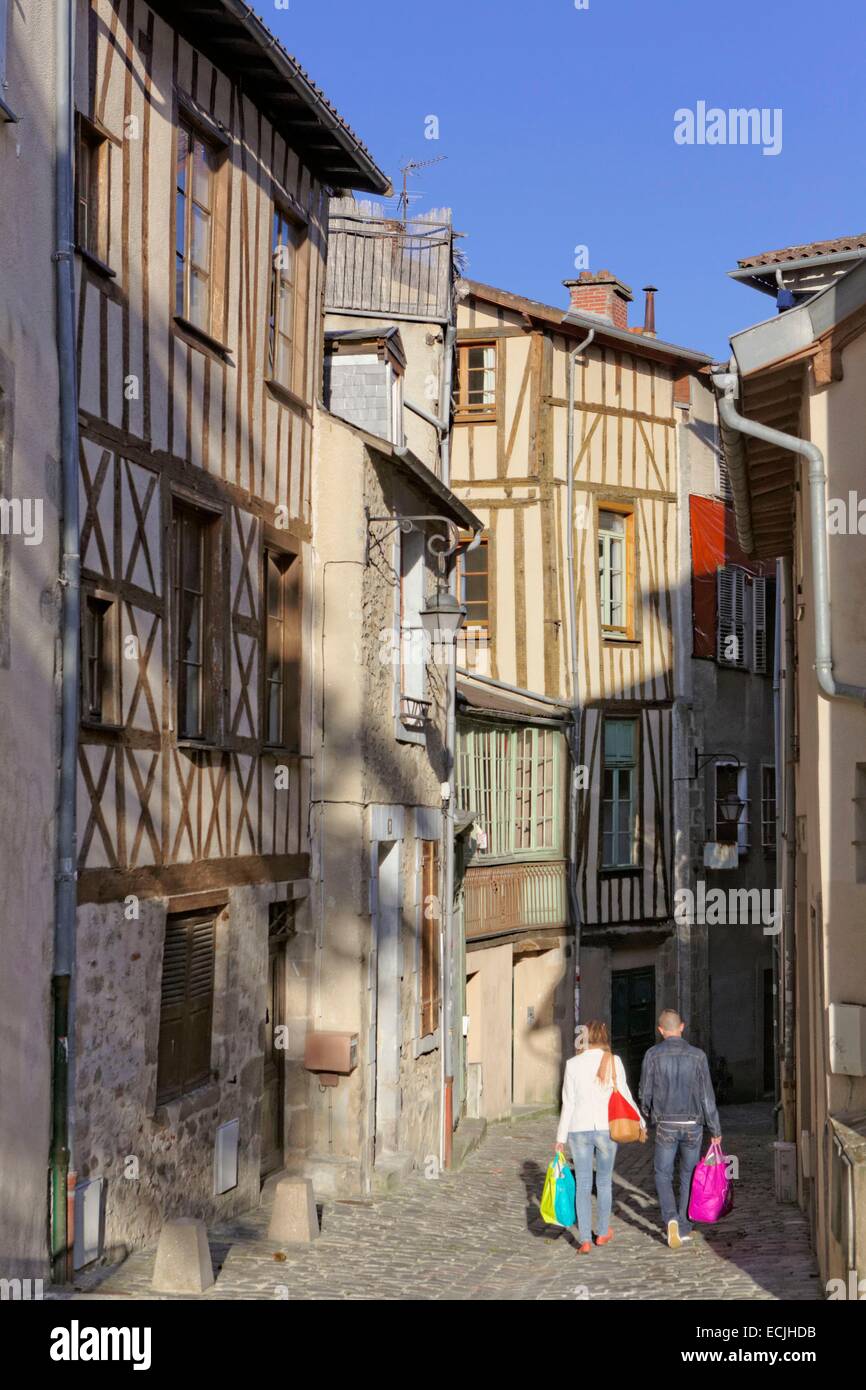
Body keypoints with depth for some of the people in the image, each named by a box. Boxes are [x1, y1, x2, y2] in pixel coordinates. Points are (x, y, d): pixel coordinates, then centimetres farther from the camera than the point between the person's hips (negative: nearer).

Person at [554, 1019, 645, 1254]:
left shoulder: (573, 1064, -4)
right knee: (604, 1182, 18)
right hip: (606, 1128, 0)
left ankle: (585, 1239, -1)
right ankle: (603, 1232, 29)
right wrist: (640, 1123, 13)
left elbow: (568, 1103, -3)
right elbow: (624, 1096, -1)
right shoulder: (613, 1061, -5)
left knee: (582, 1185, 6)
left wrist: (561, 1137, 4)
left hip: (579, 1130, 0)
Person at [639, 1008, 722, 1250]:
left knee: (663, 1175, 11)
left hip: (665, 1126, -1)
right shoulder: (697, 1055, -4)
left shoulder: (653, 1055, -6)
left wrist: (647, 1114, 21)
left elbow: (645, 1093, -1)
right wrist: (716, 1130, 1)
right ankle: (684, 1228, 20)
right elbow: (707, 1096, -6)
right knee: (689, 1176, 18)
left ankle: (671, 1219, -12)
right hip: (693, 1125, 1)